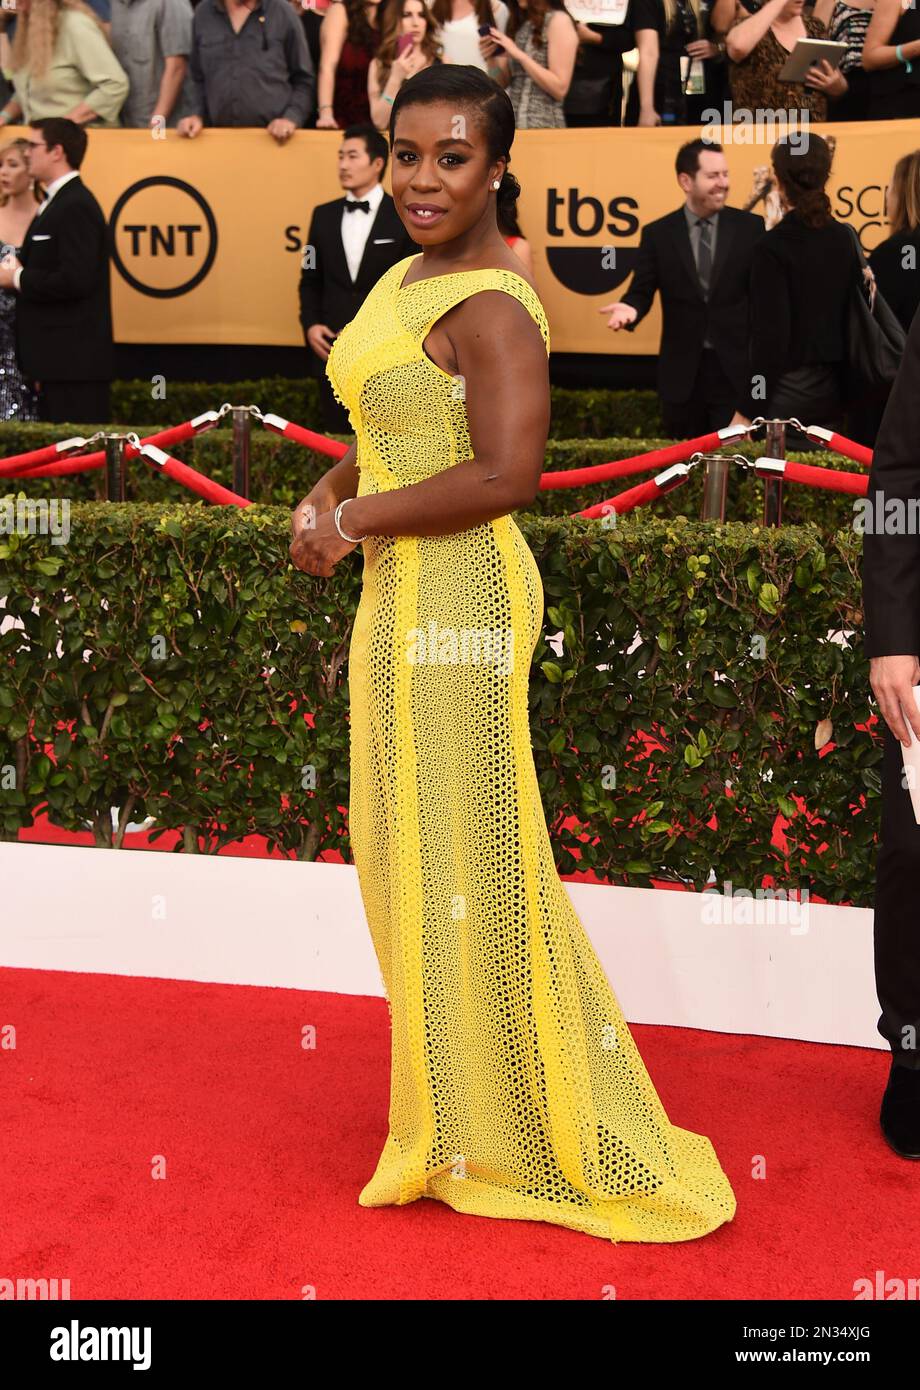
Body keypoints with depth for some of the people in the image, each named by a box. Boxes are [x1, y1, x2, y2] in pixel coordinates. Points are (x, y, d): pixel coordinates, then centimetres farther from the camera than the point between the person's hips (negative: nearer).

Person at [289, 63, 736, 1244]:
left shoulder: (491, 308, -16)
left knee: (467, 851, 0)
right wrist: (323, 499, 1)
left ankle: (524, 1126, 17)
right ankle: (456, 1096, 34)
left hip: (457, 598, -10)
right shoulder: (409, 278, 12)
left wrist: (355, 521, -17)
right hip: (399, 597, 10)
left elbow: (506, 475, -26)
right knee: (407, 846, 17)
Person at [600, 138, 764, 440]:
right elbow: (642, 291, 1)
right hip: (682, 371, 1)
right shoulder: (657, 234, 2)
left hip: (737, 369, -1)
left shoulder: (749, 226, 1)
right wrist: (630, 308, -23)